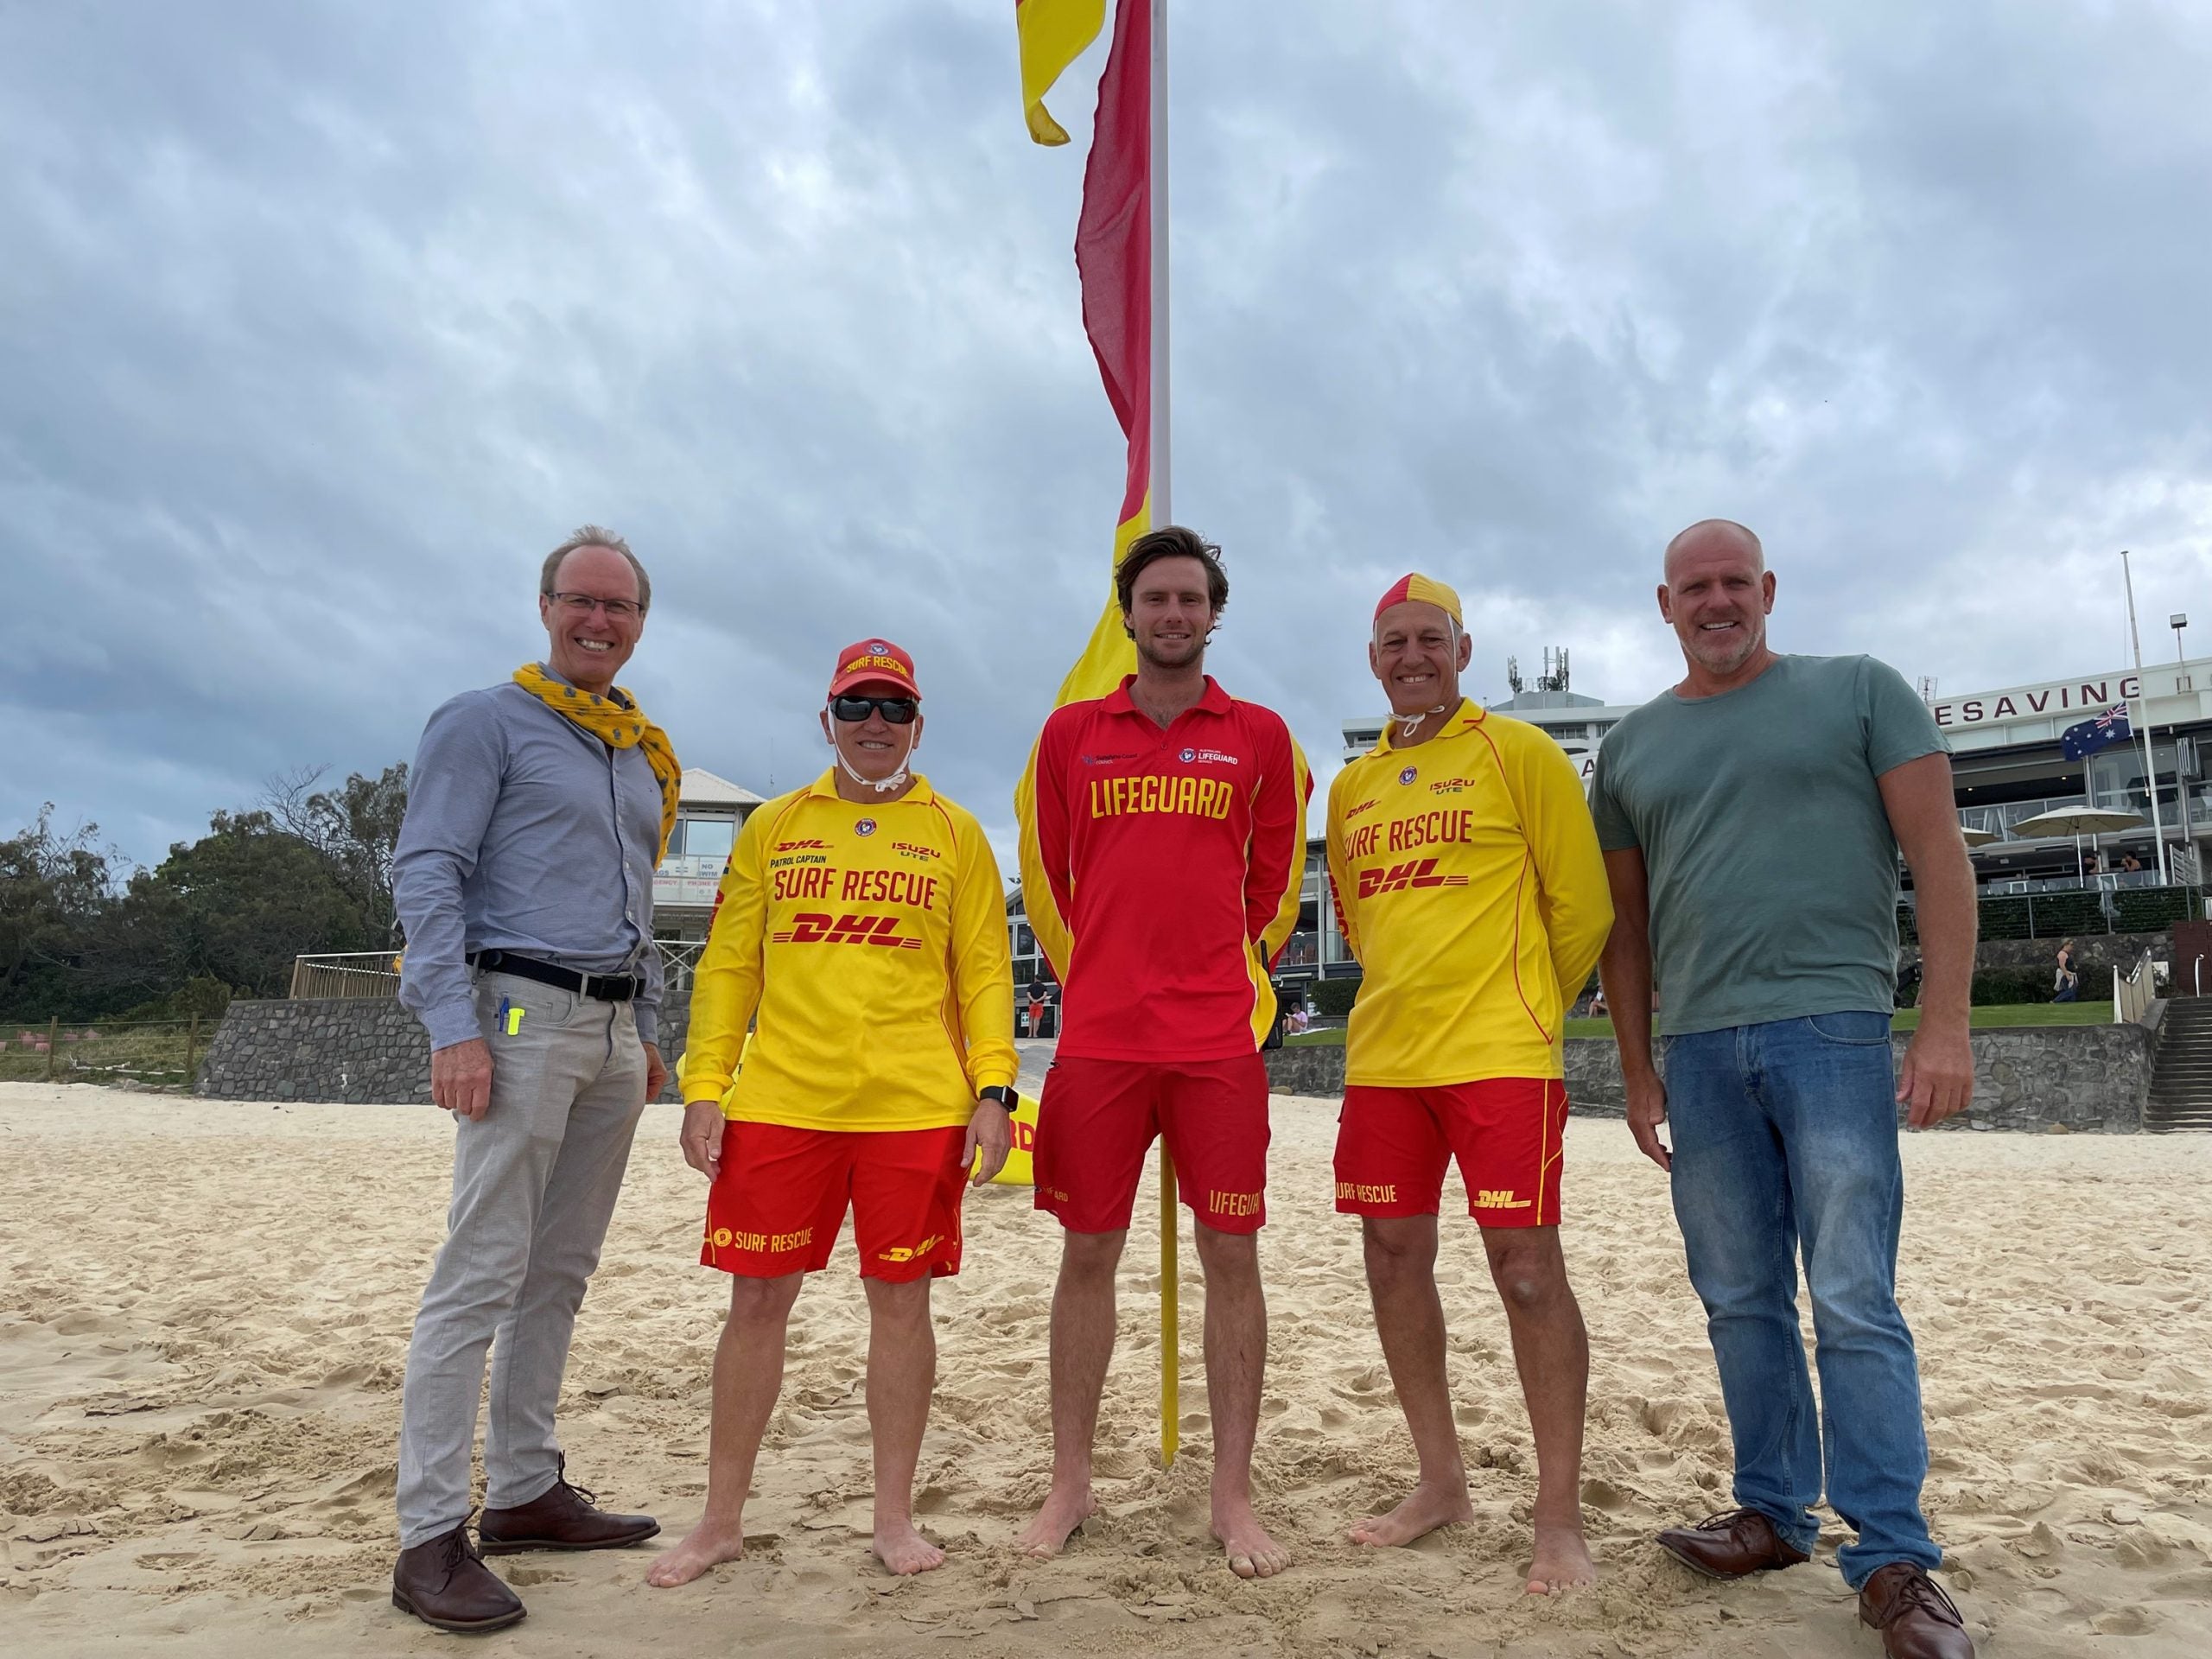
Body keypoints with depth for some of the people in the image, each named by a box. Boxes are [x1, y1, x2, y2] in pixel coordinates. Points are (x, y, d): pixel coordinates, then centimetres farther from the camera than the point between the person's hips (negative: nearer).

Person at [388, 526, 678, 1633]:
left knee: (560, 1271, 11)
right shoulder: (486, 722, -1)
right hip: (521, 1015, -7)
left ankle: (526, 1490, 20)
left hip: (612, 1031, 7)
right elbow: (425, 876, -8)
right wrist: (453, 1028, -18)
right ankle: (432, 1535, -2)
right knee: (483, 1272, -8)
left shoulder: (646, 754, 19)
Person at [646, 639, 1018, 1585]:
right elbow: (727, 965, 9)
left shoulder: (955, 833, 7)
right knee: (758, 1298, 6)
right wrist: (704, 1088, 1)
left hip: (916, 1108, -1)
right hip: (779, 1105, 1)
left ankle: (894, 1517, 21)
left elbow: (985, 972, 4)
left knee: (901, 1298, 5)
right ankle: (722, 1520, 21)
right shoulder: (774, 826, 11)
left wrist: (993, 1090, -6)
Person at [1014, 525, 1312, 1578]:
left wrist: (1237, 981, 9)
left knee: (1231, 1255, 2)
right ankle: (1070, 1483, 21)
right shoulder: (1070, 733, 7)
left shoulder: (1259, 737, 5)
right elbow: (1044, 877, 14)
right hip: (1097, 1037, 1)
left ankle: (1233, 1495, 15)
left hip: (1220, 1040, 0)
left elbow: (1277, 881, 12)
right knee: (1087, 1255, 7)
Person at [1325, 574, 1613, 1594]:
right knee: (1393, 1256, 9)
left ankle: (1560, 1519, 8)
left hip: (1502, 1054, -6)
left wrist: (1533, 1005, 5)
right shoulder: (1351, 786, 13)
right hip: (1384, 1054, 6)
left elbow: (1581, 903, -2)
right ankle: (1441, 1481, 26)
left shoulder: (1519, 753, -2)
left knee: (1525, 1264, -6)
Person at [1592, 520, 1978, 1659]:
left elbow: (1939, 855, -1)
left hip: (1830, 1026, -4)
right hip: (1699, 1050, 4)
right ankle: (1775, 1514, 24)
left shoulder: (1859, 690, 5)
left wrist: (1944, 1023, -10)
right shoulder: (1633, 745, 15)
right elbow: (1625, 919, 18)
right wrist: (1636, 1072, 14)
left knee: (1854, 1302, -5)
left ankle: (1893, 1563, 4)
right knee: (1739, 1301, 10)